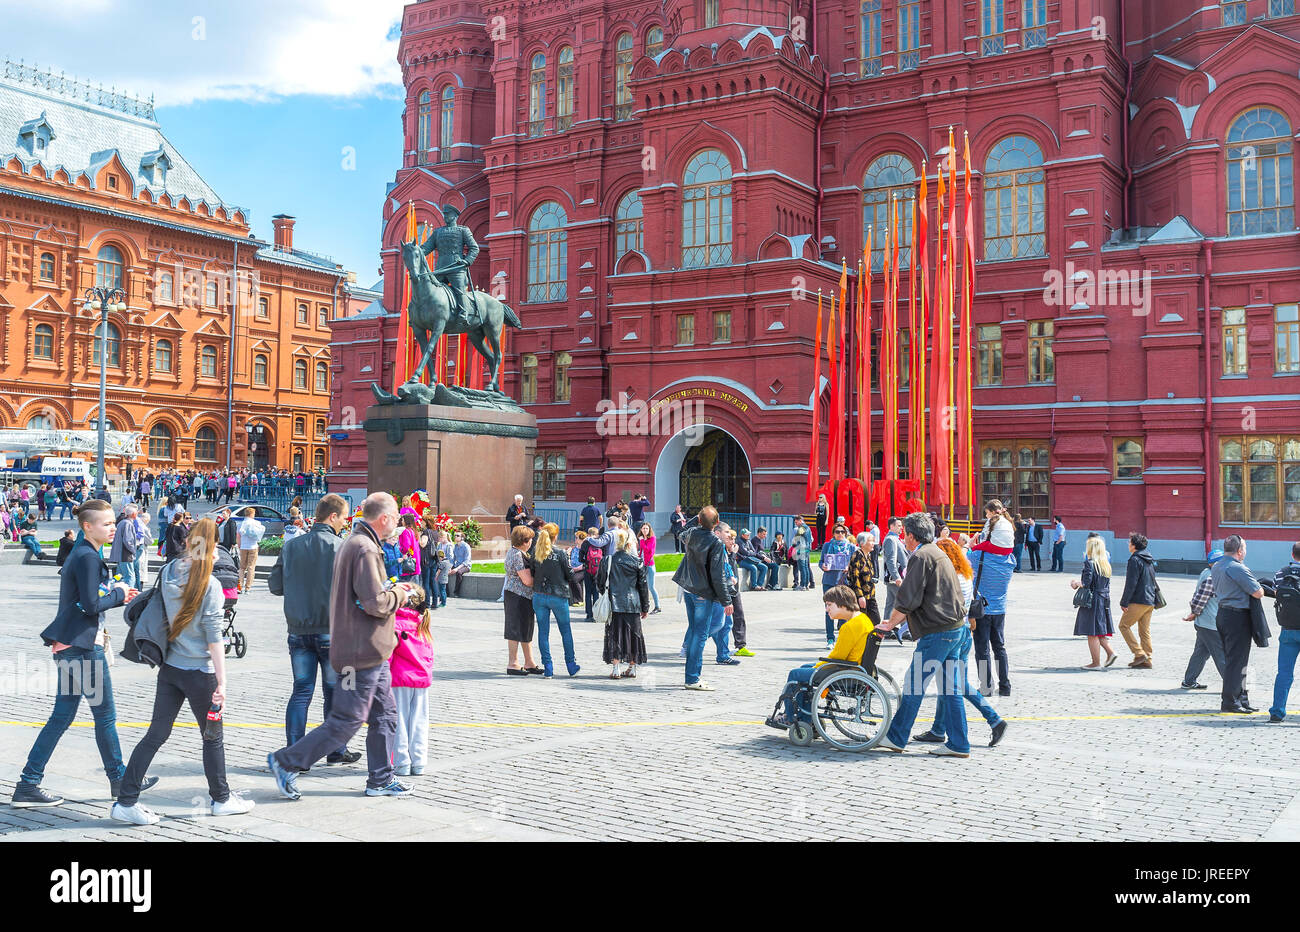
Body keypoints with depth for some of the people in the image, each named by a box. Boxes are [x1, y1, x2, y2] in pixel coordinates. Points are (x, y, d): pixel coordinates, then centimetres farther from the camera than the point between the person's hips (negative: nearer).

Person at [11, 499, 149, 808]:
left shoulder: (81, 554, 15)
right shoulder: (88, 557, -16)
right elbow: (92, 605, -22)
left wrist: (117, 596, 8)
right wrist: (119, 594, -6)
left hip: (68, 645, 10)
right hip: (83, 646, -10)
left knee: (62, 717, 12)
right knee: (105, 715, 4)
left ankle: (28, 785, 13)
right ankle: (119, 778, 17)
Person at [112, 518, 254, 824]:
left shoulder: (168, 572, -1)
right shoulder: (209, 585, -17)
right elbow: (214, 638, -17)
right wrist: (221, 682, -13)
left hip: (169, 668, 5)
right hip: (199, 672, -5)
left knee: (156, 735, 10)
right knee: (213, 736, 10)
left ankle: (126, 801, 8)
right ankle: (221, 799, 24)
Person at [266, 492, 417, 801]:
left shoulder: (353, 543, 15)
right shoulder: (365, 549, -19)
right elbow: (375, 603, -24)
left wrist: (391, 590, 15)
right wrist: (398, 596, -5)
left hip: (370, 649, 11)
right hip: (364, 648, -10)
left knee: (385, 714, 14)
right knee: (347, 720, -3)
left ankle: (380, 780, 20)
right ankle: (287, 762, 6)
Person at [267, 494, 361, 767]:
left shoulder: (291, 546, 3)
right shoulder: (341, 547, -9)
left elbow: (275, 586, 7)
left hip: (298, 630, 4)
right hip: (330, 630, -3)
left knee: (301, 691, 8)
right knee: (334, 692, 9)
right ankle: (336, 750, 18)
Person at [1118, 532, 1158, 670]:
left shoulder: (1135, 560, -12)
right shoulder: (1149, 560, 16)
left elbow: (1131, 584, -17)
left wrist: (1124, 602, -14)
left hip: (1138, 601, -9)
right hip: (1150, 601, 9)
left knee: (1124, 625, 0)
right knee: (1145, 631, 10)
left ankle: (1140, 654, -7)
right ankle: (1146, 661, 10)